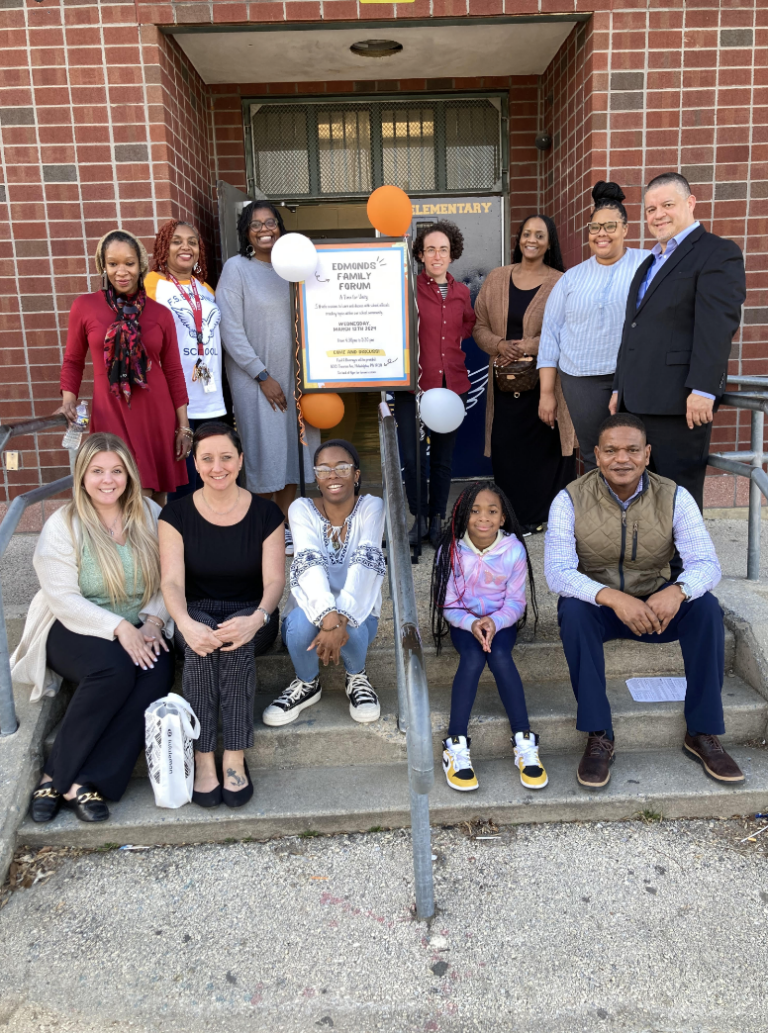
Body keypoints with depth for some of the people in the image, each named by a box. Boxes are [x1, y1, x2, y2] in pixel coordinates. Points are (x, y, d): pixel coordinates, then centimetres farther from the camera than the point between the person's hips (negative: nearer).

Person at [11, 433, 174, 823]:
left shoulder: (150, 515, 4)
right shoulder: (62, 526, -5)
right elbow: (65, 600, -12)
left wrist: (153, 621, -16)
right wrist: (119, 628, -23)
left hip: (137, 631, 3)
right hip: (75, 630, -3)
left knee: (160, 670, -28)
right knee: (114, 669, -34)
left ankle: (84, 783, -24)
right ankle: (57, 774, -15)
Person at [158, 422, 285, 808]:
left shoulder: (266, 513, -3)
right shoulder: (176, 514, -3)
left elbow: (274, 580, -9)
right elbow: (172, 581, -12)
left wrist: (256, 618, -31)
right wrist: (186, 623, -34)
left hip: (251, 614, 0)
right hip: (197, 613, 1)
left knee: (237, 637, -34)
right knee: (201, 640, -33)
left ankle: (235, 759, -28)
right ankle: (203, 758, -27)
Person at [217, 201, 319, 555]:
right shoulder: (236, 268, -6)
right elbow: (231, 331, -11)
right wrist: (263, 376, -13)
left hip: (292, 375, 5)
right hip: (255, 378, -5)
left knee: (292, 447, 8)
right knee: (265, 450, -1)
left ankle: (287, 527, 20)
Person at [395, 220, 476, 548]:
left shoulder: (461, 292, 9)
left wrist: (454, 339, 9)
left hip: (452, 384, 4)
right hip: (414, 385, -4)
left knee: (443, 458, 12)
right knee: (412, 457, -5)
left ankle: (437, 519, 24)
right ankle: (419, 518, 13)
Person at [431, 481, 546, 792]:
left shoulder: (514, 550, -12)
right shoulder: (452, 550, -12)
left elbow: (515, 601, -6)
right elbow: (449, 604, -8)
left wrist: (495, 622, -25)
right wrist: (472, 624, -26)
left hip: (501, 621, 0)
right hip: (464, 621, 0)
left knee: (500, 656, -30)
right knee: (472, 658, -30)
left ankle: (524, 742, -24)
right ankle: (456, 746, -28)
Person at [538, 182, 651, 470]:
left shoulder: (648, 264, 4)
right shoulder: (572, 278, 12)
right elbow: (551, 333, 11)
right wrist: (546, 392, 7)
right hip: (582, 380, 2)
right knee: (594, 461, 6)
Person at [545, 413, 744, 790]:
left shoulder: (674, 497, -9)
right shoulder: (571, 500, -14)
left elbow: (706, 564, -16)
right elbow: (557, 572, -23)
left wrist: (678, 590, -40)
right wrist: (613, 597, -41)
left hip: (655, 603, 2)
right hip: (595, 603, -2)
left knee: (706, 607, -26)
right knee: (573, 610, -34)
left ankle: (702, 733, -12)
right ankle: (598, 738, -24)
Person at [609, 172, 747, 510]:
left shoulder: (718, 252, -3)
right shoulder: (650, 262, 25)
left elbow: (718, 325, -14)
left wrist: (703, 390, -22)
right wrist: (620, 387, 23)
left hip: (678, 403, -8)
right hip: (636, 402, 8)